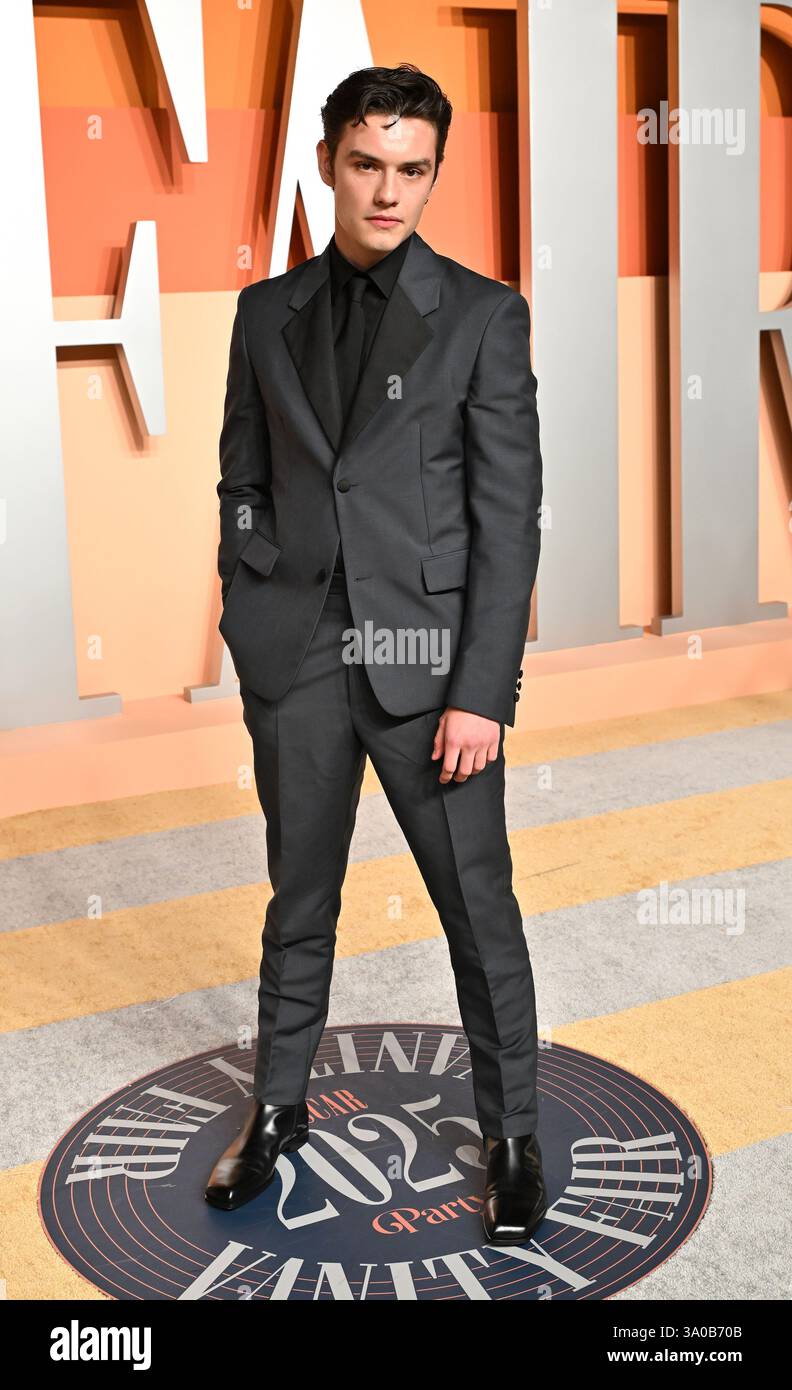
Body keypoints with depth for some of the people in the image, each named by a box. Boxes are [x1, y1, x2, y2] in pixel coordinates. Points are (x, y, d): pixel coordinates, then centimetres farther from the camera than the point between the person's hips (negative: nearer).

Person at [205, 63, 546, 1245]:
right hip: (295, 658, 3)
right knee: (300, 901, 15)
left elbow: (509, 515, -7)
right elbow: (243, 484, 11)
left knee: (479, 905, 5)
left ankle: (512, 1133, 23)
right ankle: (278, 1108, 33)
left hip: (429, 656, -2)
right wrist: (247, 634, 3)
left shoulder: (483, 315, -3)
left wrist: (481, 692, -12)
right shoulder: (268, 311, 7)